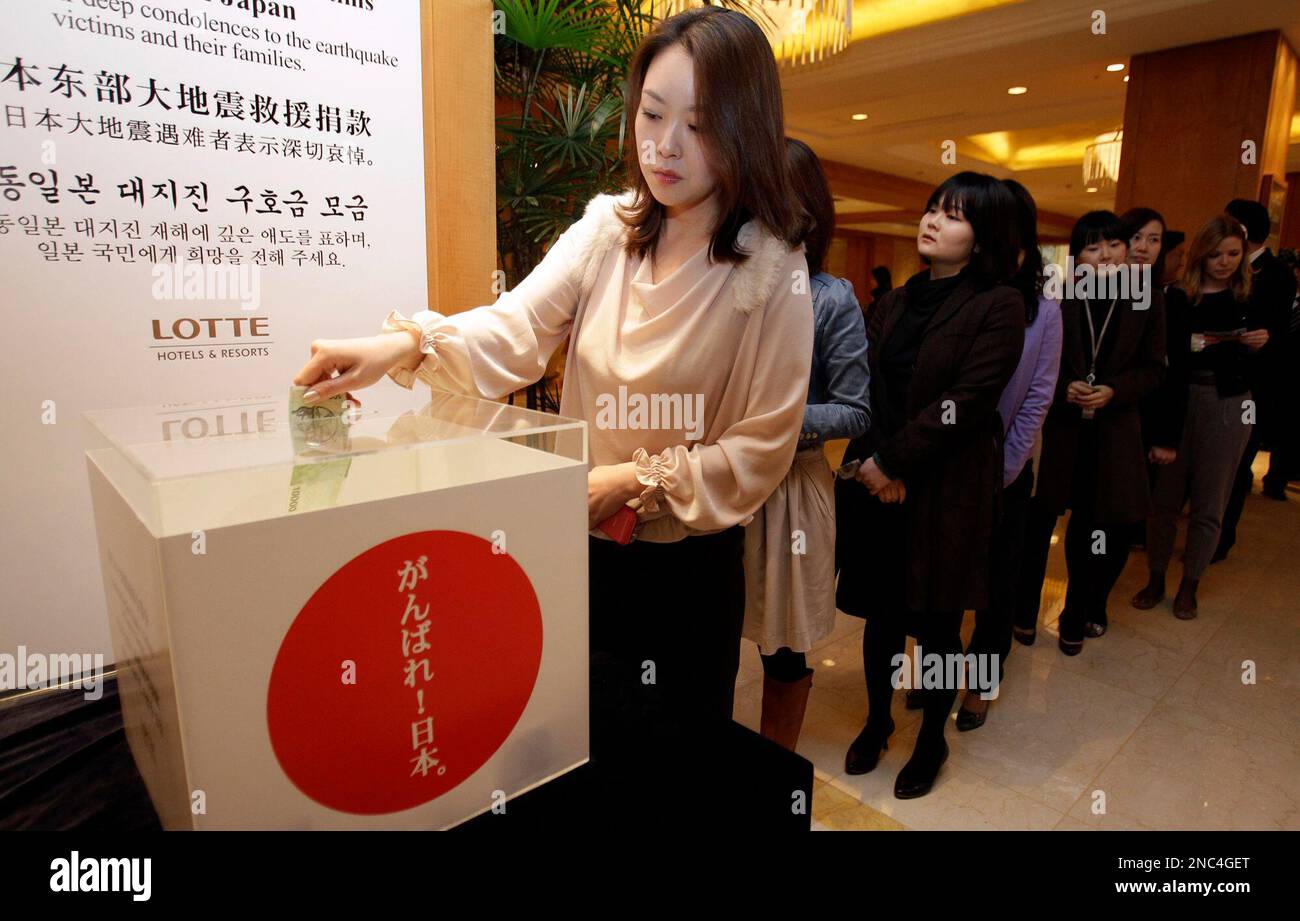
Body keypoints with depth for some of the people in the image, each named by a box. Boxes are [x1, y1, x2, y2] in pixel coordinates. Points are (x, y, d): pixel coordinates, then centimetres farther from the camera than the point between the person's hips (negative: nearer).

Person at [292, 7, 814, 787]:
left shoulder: (774, 272, -13)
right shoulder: (609, 227, -2)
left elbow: (760, 452, -13)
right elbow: (513, 333, -14)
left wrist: (635, 478, -21)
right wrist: (410, 344, -30)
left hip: (685, 573, -3)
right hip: (580, 548, 4)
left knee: (660, 771, 19)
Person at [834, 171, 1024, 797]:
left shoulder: (998, 305, -7)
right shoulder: (895, 304, 11)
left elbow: (965, 402, -16)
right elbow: (863, 384, 1)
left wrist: (891, 460, -14)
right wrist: (868, 462, -13)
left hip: (946, 488, -4)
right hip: (877, 484, 5)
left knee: (935, 624, 8)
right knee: (880, 613, 14)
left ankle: (932, 740, 31)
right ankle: (877, 720, 35)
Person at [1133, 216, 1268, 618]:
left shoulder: (1252, 300, 5)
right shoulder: (1177, 297, 0)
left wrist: (1260, 344, -12)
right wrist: (1184, 345, -21)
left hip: (1228, 407, 1)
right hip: (1177, 401, -1)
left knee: (1208, 502, 9)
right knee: (1165, 494, 4)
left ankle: (1189, 585, 23)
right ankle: (1156, 579, 20)